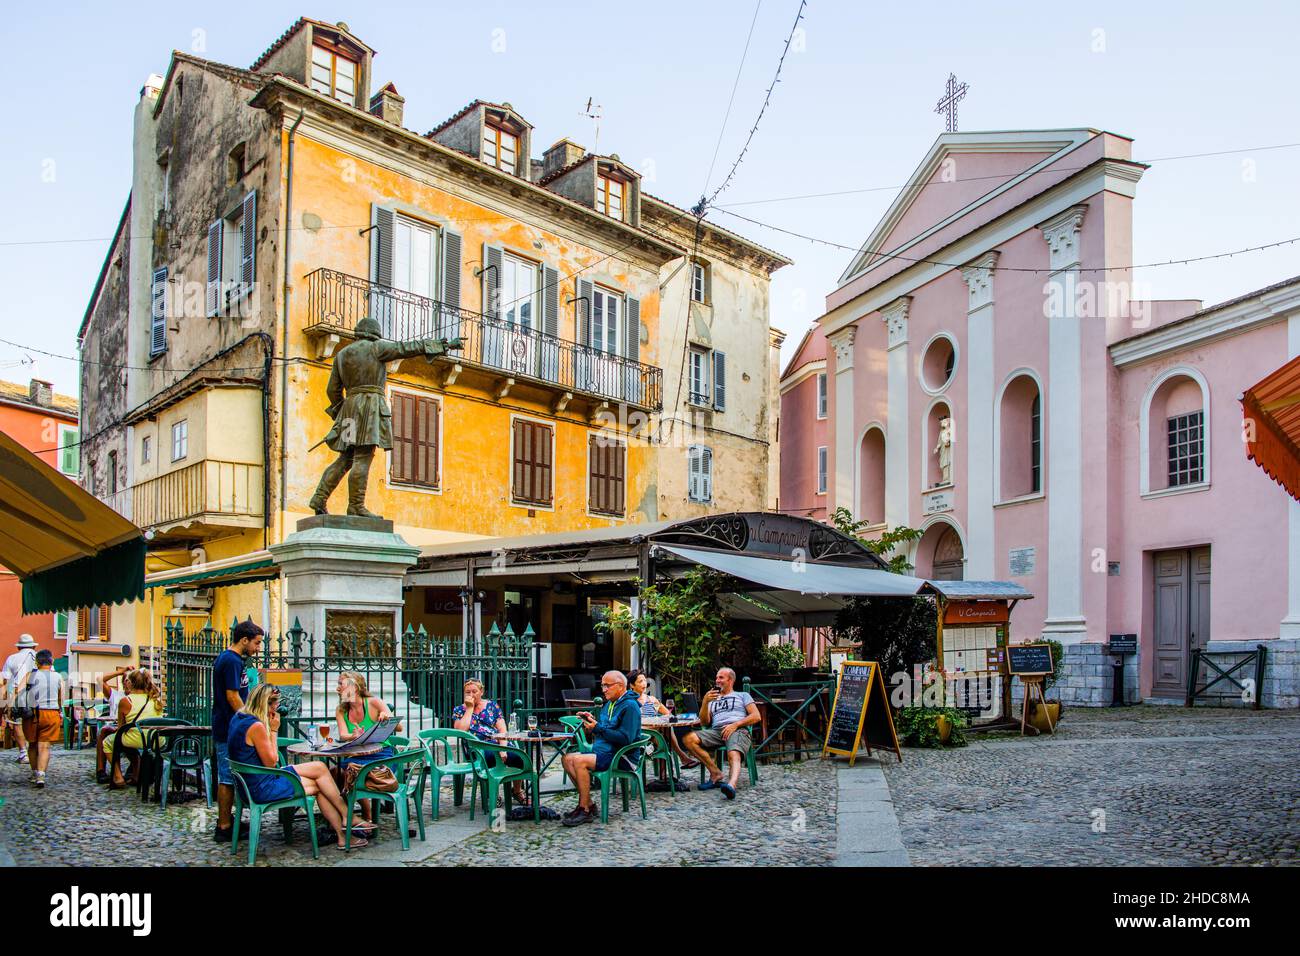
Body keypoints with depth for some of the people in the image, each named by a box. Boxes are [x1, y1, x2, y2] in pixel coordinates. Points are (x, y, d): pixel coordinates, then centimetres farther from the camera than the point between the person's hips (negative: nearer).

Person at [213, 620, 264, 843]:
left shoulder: (225, 658, 15)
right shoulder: (232, 661, -18)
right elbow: (233, 697, -21)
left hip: (225, 729, 10)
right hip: (231, 731, -10)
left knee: (227, 777, 16)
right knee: (228, 779, -4)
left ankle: (225, 821, 25)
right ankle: (224, 828, 2)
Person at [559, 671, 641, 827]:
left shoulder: (630, 706, -13)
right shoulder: (609, 704, 18)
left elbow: (625, 739, -22)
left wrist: (598, 728, -21)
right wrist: (592, 720, 5)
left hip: (620, 757, -10)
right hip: (602, 750, 10)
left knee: (579, 761, -26)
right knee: (568, 758, -2)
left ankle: (585, 810, -18)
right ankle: (587, 802, 2)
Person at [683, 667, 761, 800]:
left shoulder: (742, 695, 25)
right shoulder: (713, 700, 33)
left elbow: (756, 717, 9)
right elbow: (704, 723, 18)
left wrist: (735, 724, -6)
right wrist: (705, 702, 2)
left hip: (738, 730, -4)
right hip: (716, 731, 4)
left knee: (733, 754, -37)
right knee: (689, 738, -25)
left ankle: (731, 784, -66)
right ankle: (716, 774, -23)